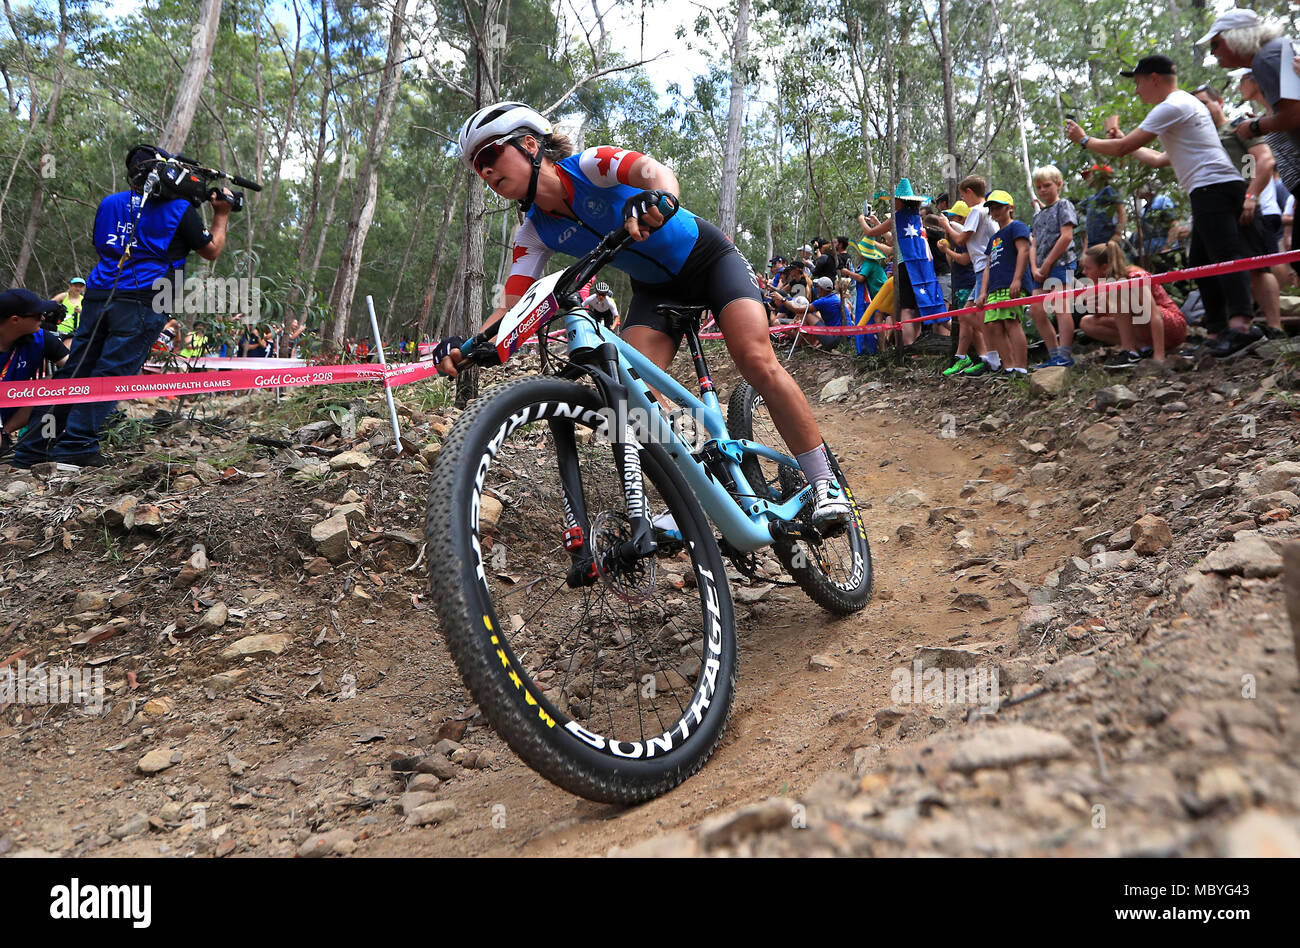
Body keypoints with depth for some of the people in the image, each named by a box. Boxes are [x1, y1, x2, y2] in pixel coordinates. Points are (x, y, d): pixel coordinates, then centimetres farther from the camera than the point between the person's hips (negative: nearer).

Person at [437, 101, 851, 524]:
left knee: (757, 361, -23)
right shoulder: (534, 232, -9)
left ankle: (823, 482, -11)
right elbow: (513, 305, -15)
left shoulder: (591, 164, -24)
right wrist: (467, 345, -35)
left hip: (709, 258, -5)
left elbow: (654, 171, -43)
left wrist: (657, 196, -68)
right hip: (655, 289, 5)